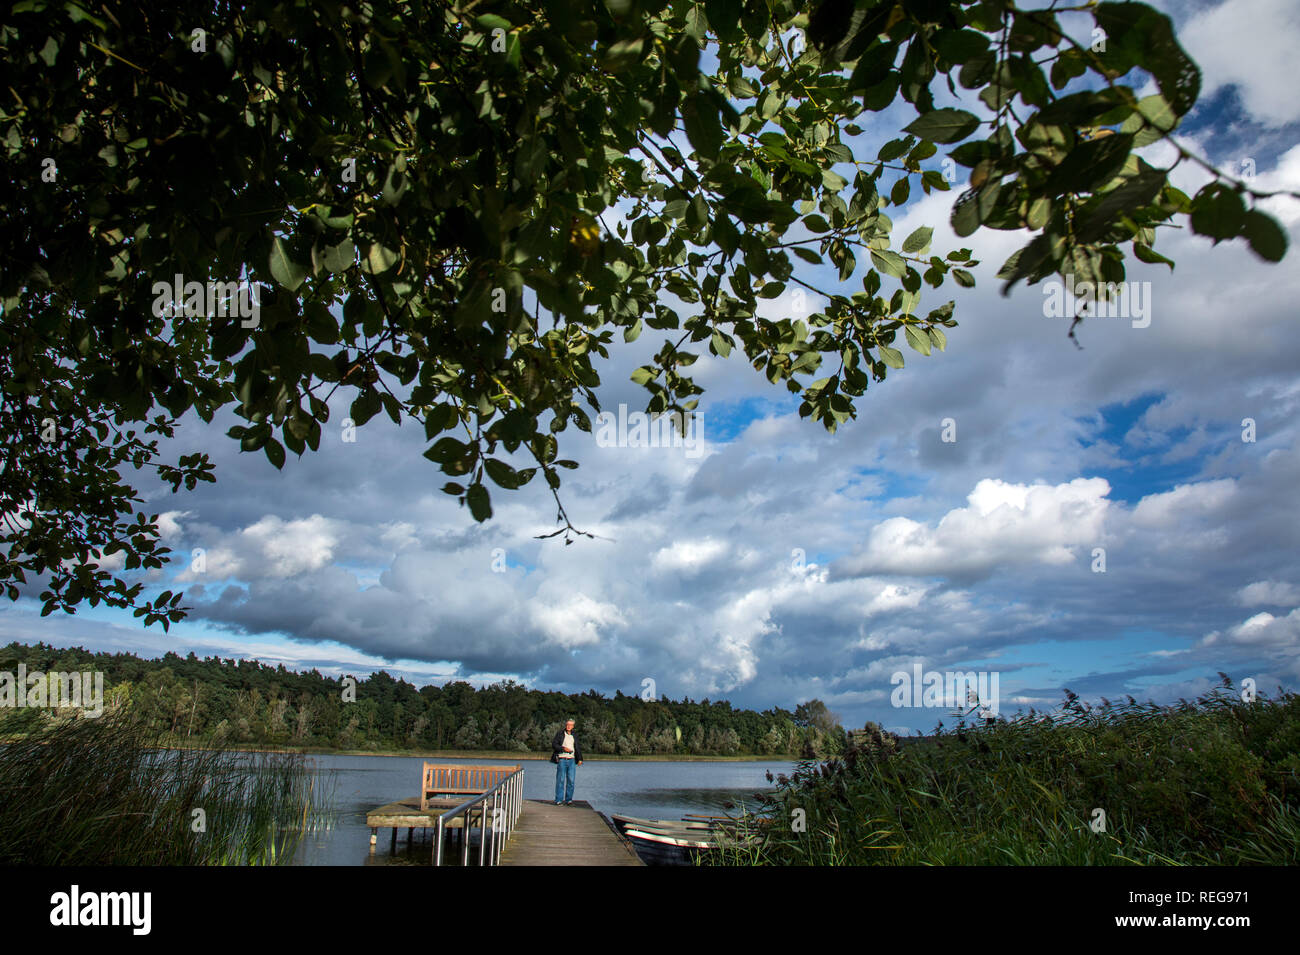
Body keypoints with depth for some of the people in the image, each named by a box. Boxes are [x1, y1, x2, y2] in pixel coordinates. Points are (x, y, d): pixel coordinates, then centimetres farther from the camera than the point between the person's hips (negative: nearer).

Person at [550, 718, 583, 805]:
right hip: (562, 760, -3)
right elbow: (554, 744, -4)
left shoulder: (575, 735, 13)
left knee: (571, 780, 0)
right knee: (560, 780, -4)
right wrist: (563, 748, -16)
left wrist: (580, 759, 3)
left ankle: (568, 800, 6)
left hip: (571, 760, 3)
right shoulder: (560, 734, 2)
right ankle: (558, 800, 2)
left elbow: (578, 748, 14)